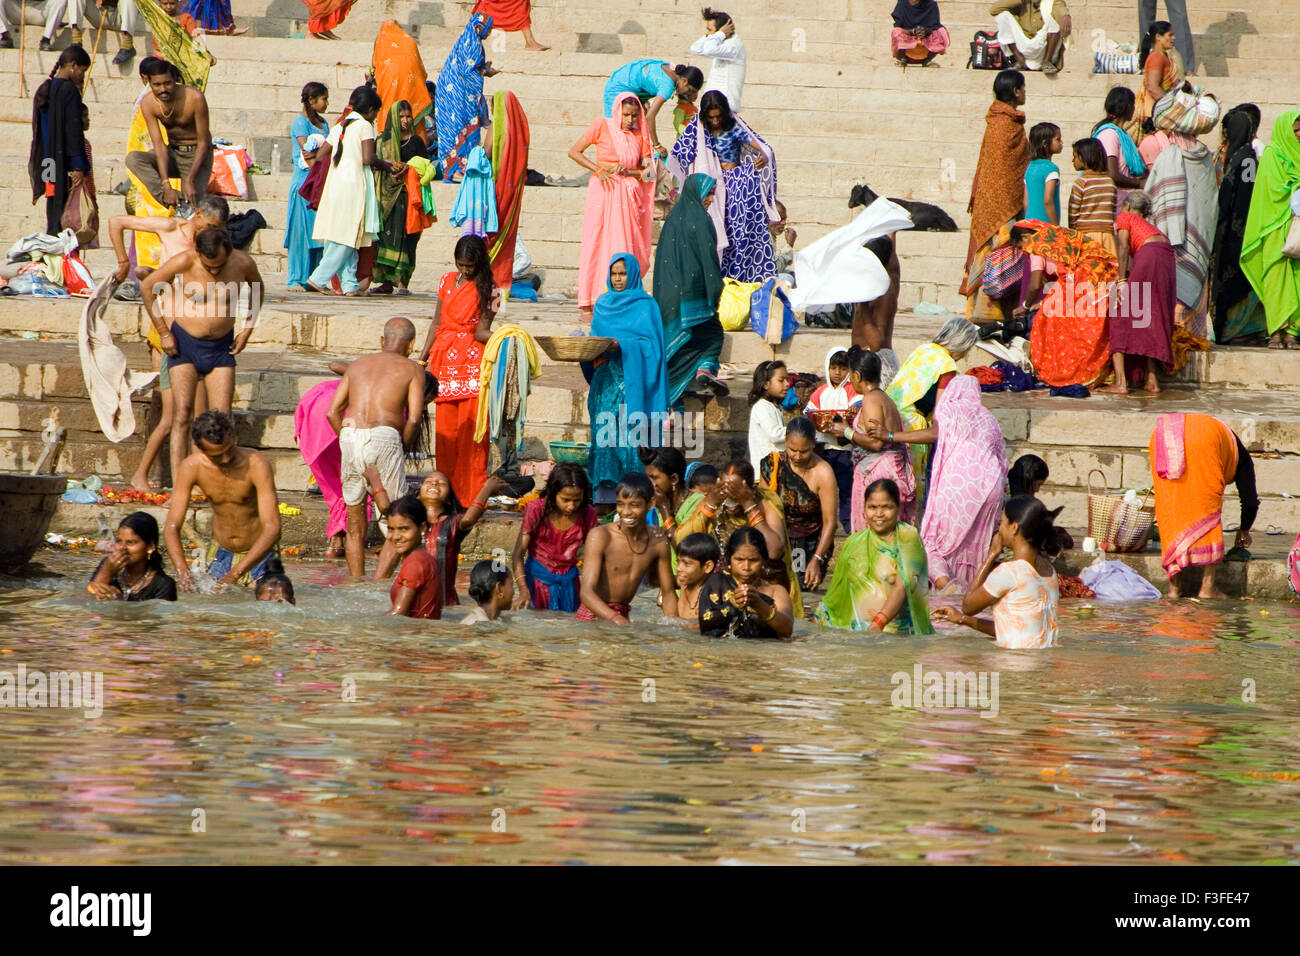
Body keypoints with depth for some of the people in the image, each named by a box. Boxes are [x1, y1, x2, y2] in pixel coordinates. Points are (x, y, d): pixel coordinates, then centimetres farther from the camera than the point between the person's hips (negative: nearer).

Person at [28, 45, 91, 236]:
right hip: (64, 163, -8)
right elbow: (73, 129, -16)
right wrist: (78, 166, -18)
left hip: (46, 161, 8)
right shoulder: (69, 90, -11)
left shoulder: (43, 90, 13)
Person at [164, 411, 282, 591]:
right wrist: (183, 572, -33)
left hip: (260, 555, -3)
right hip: (220, 554, 3)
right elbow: (171, 527, -14)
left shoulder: (256, 464, -25)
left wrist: (234, 575, -39)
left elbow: (272, 528, -30)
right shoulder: (191, 467, -15)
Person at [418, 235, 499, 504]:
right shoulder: (447, 281, 12)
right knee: (445, 427, 2)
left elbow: (481, 331, -7)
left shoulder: (487, 291, -1)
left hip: (472, 361, -4)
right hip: (445, 359, 4)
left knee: (471, 426, -10)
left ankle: (471, 494, -8)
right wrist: (422, 357, 16)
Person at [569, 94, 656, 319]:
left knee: (624, 248, -1)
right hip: (603, 191, -3)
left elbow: (648, 171, 11)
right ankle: (588, 305, -5)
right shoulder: (602, 127, 2)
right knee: (596, 245, -5)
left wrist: (628, 172, -8)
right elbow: (574, 152, 3)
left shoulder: (639, 136, 10)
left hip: (627, 197, 3)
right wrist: (597, 169, -8)